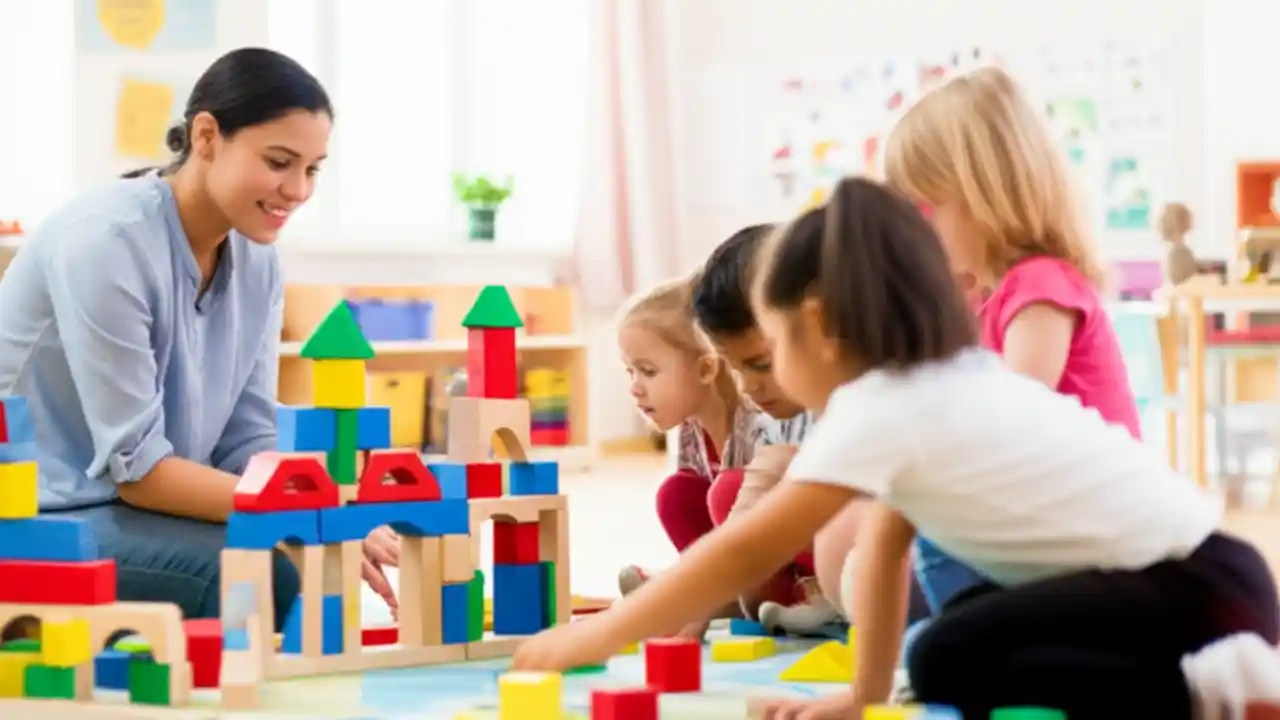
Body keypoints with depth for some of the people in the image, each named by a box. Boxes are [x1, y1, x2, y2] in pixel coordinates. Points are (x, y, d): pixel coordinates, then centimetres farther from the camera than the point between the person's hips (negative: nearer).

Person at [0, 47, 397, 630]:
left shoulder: (256, 261, 3)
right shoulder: (105, 242, -21)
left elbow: (247, 443, 3)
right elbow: (135, 466, -21)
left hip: (142, 511, 8)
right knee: (267, 576, -28)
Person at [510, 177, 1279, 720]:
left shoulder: (879, 409, -12)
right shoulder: (956, 378, 14)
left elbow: (744, 554, -11)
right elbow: (887, 544, 21)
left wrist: (592, 639, -4)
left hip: (1198, 594, -9)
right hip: (1180, 573, 9)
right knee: (970, 632, 15)